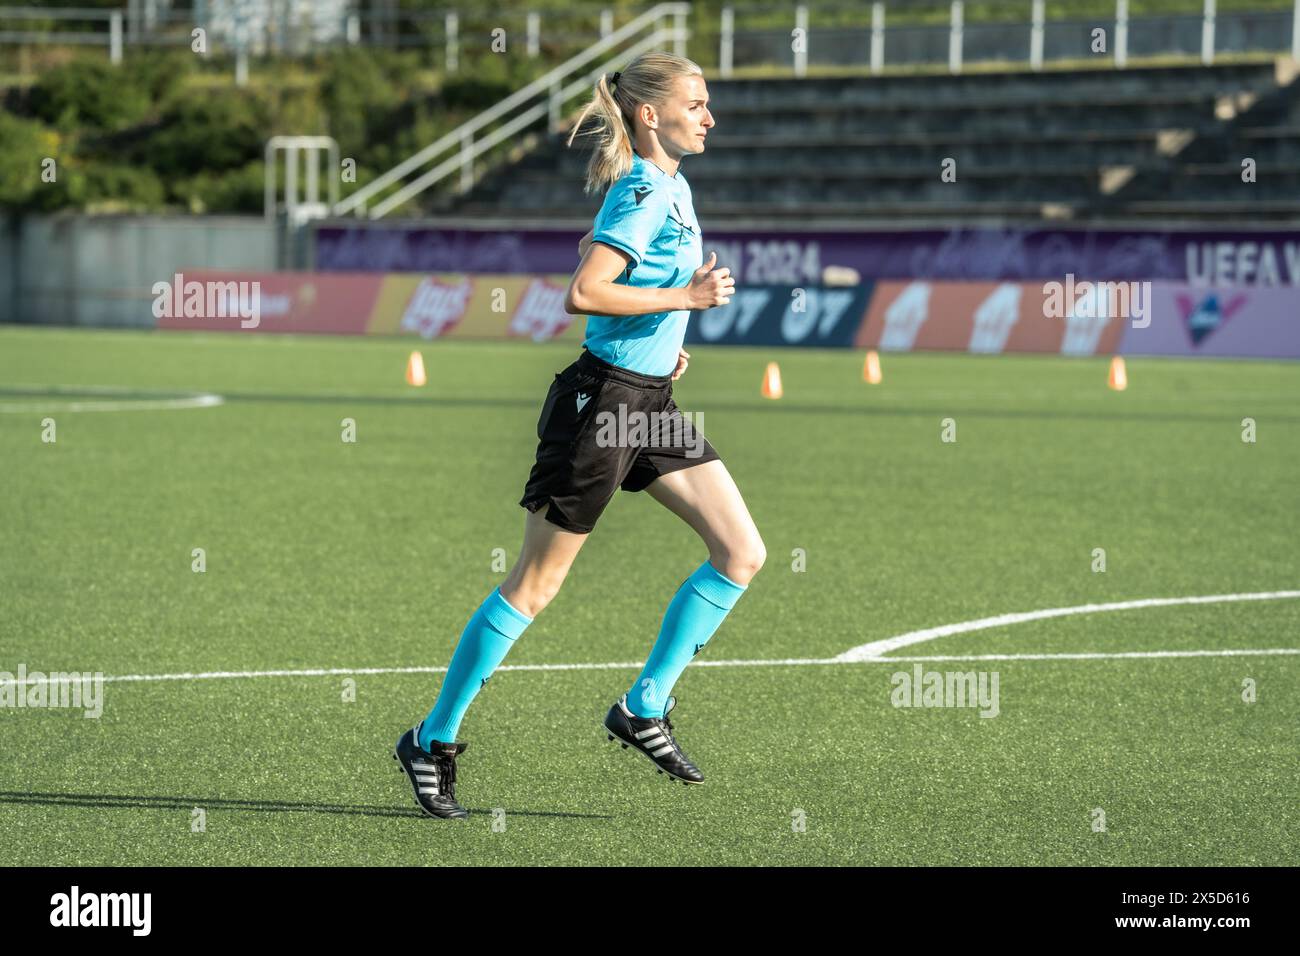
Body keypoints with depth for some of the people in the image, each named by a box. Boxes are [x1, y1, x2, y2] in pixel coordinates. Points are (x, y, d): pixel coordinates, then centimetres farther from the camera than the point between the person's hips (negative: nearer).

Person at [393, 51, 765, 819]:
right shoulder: (647, 195, -18)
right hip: (603, 401, -9)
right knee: (534, 586, -2)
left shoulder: (670, 188, 11)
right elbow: (583, 295, -27)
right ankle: (435, 739, 10)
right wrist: (685, 298, -23)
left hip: (652, 406, 9)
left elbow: (596, 250, 27)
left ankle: (644, 709, 9)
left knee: (743, 555, 1)